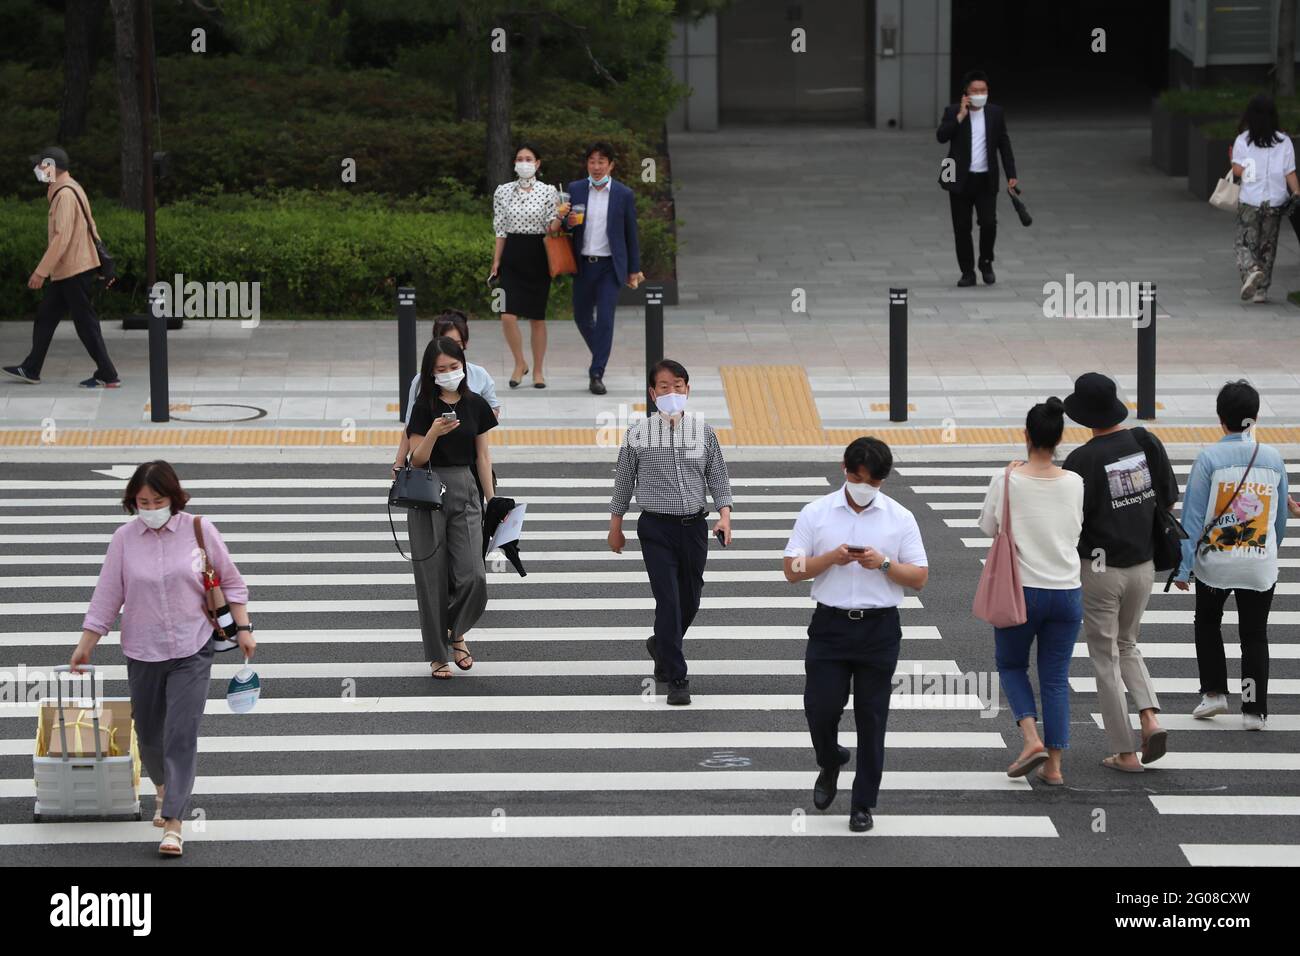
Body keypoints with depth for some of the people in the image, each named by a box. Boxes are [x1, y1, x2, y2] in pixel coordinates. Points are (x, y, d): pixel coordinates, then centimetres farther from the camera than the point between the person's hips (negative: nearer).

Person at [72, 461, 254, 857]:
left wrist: (243, 628, 2)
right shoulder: (124, 538, -3)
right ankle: (163, 787, 45)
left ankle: (173, 822, -10)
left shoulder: (199, 531, -6)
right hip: (143, 653, 2)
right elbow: (107, 594, 2)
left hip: (192, 650, -2)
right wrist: (85, 645, 3)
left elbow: (231, 582, 5)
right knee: (149, 733, 14)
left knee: (182, 735, -11)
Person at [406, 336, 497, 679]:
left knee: (473, 576, -11)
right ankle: (437, 655, 12)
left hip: (465, 491, 2)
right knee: (433, 578, 1)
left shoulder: (476, 405, 6)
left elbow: (482, 455, 10)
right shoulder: (424, 407, -2)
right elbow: (417, 459, -4)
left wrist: (491, 500, 6)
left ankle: (456, 632, 17)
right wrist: (433, 434, -23)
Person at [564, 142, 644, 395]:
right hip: (583, 264, 3)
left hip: (610, 265, -3)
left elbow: (631, 234, 5)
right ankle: (600, 354, 40)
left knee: (605, 319, -11)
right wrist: (569, 222, -14)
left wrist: (634, 270, 6)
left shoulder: (624, 195, -1)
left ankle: (597, 374, -8)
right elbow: (564, 224, 10)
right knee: (582, 317, 13)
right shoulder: (575, 189, 3)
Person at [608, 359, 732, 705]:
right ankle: (677, 678, -5)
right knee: (668, 601, -10)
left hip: (694, 525, 3)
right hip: (656, 527, -3)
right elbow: (624, 481, 6)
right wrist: (616, 527, 11)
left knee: (690, 599, 13)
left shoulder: (704, 431, 2)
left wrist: (724, 515, -7)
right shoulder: (638, 434, -3)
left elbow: (718, 478, 8)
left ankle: (661, 645, 42)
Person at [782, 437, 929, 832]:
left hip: (879, 628, 0)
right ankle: (830, 763, 29)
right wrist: (831, 558, -16)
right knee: (821, 707, -4)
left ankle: (863, 804, 13)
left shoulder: (900, 518, 2)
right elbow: (792, 570, 0)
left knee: (871, 718, 3)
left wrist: (884, 563, -15)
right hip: (830, 625, 0)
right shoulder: (816, 513, 2)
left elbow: (919, 577, 2)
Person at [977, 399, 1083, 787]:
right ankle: (1054, 765, 11)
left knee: (1011, 666, 19)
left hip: (1021, 591, -2)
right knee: (1056, 678, 12)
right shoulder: (1074, 483, -5)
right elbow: (1077, 529, 8)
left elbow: (988, 526, 2)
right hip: (1067, 592, 2)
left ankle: (1032, 739, -2)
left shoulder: (1007, 480, -12)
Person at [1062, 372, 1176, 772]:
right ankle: (1151, 718, 1)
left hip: (1100, 569, -5)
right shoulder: (1146, 443, -3)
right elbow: (1169, 499, 5)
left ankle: (1125, 753, 8)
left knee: (1105, 658, 7)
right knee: (1126, 646, 24)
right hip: (1143, 564, 5)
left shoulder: (1081, 460, -18)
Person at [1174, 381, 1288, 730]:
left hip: (1214, 562, -2)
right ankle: (1254, 710, 7)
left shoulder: (1209, 458, -11)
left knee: (1207, 623, 21)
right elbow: (1281, 515, 10)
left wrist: (1181, 567, -7)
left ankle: (1213, 692, 16)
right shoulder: (1273, 458, 0)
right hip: (1260, 566, 2)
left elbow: (1193, 515, -11)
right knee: (1255, 635, 9)